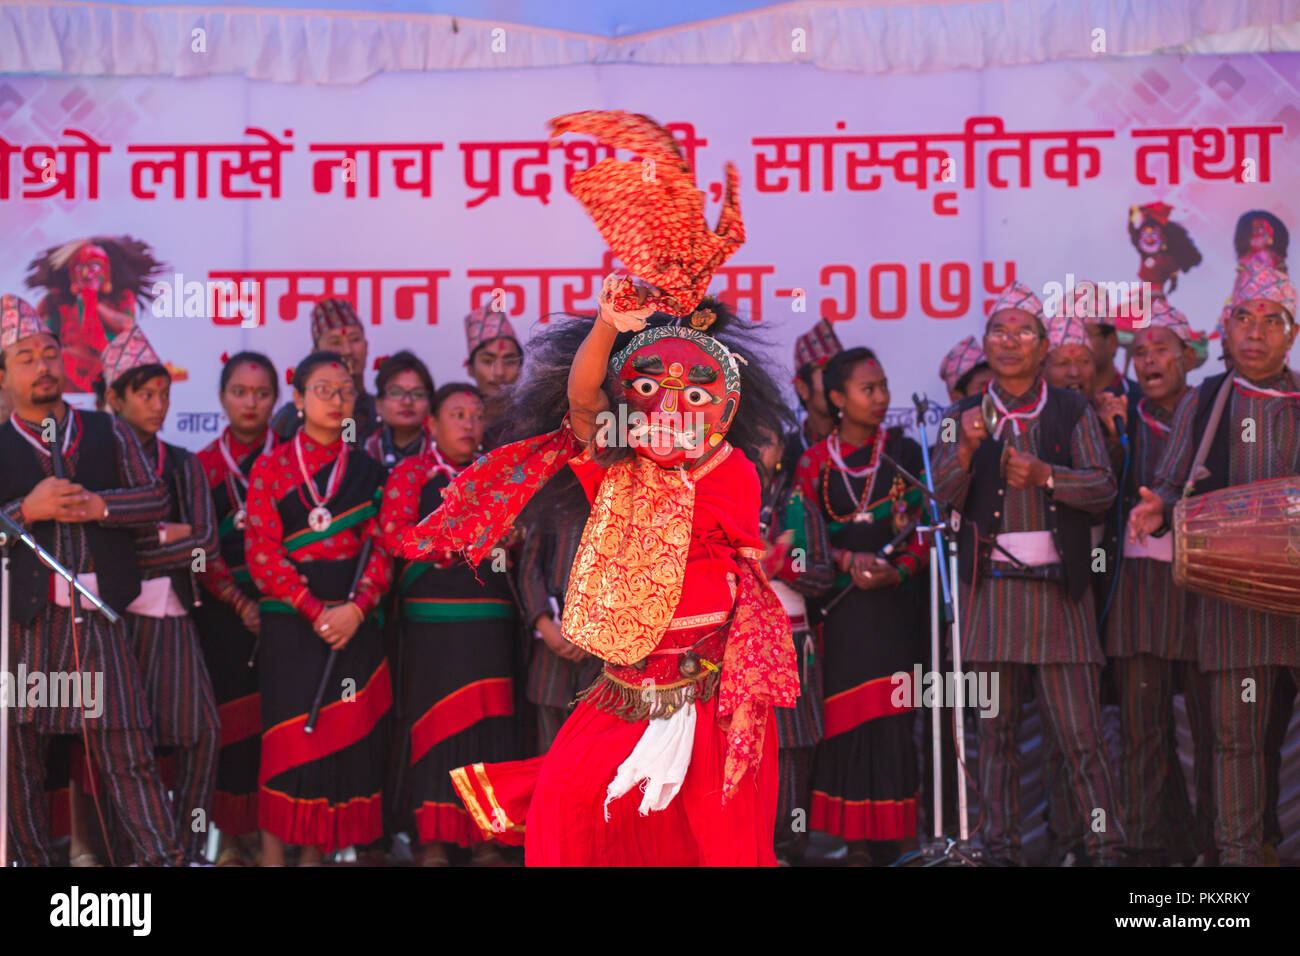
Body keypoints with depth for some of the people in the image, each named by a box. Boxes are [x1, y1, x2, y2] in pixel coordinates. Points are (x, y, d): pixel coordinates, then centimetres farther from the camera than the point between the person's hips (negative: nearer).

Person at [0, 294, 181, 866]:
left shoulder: (108, 433, 13)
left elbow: (156, 501, 6)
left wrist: (97, 506, -8)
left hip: (99, 615, 1)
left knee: (127, 749, 0)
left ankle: (162, 857, 2)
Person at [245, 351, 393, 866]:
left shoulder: (367, 471, 11)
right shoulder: (272, 466, 3)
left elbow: (381, 548, 6)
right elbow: (261, 552, -5)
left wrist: (355, 607, -12)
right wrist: (315, 611, -14)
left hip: (353, 622, 3)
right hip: (290, 623, -3)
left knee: (345, 736, 2)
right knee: (287, 739, -5)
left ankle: (315, 851, 12)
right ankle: (272, 851, 3)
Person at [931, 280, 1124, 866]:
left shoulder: (1073, 412, 8)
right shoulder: (964, 416, 10)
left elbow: (1103, 489, 1)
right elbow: (944, 495, 0)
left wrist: (1044, 475, -15)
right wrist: (967, 449, -19)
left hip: (1058, 587, -1)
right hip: (991, 587, 1)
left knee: (1080, 729, -3)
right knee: (995, 729, 5)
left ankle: (1104, 844, 4)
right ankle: (1000, 845, 13)